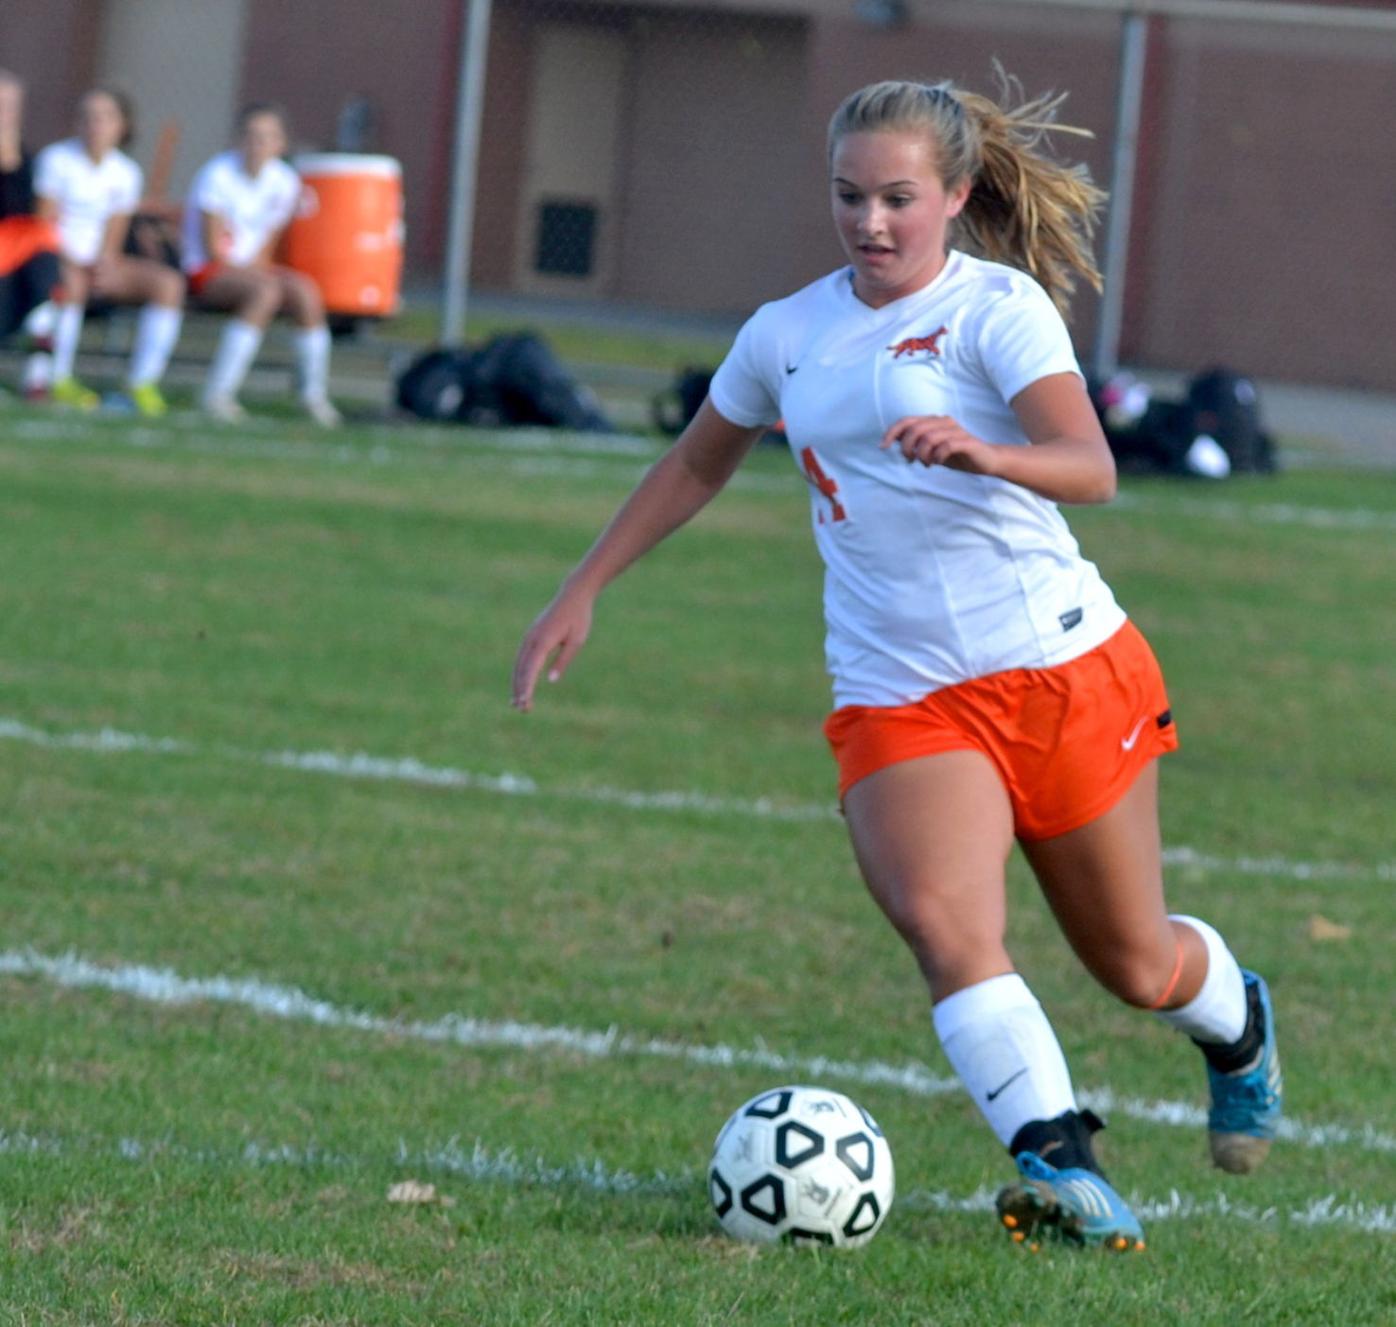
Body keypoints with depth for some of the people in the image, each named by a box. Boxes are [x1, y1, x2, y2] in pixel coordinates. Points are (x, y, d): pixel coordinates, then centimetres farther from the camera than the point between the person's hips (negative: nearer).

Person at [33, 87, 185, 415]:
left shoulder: (125, 173, 6)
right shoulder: (57, 159, -6)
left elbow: (113, 237, 7)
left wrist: (107, 263, -15)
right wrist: (75, 263, -22)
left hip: (98, 262, 5)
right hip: (58, 259, -5)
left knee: (169, 282, -16)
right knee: (73, 281, -40)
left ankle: (143, 380, -19)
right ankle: (59, 380, -31)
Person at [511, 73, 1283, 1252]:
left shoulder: (1001, 308, -7)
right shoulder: (784, 336, 8)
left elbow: (1090, 469, -23)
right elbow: (698, 465, 26)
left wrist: (980, 452, -43)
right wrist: (582, 592, 23)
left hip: (1065, 668, -3)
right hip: (900, 700, 3)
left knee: (1137, 967, 10)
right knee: (945, 926, -27)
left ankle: (1238, 1023, 45)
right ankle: (1058, 1167, -29)